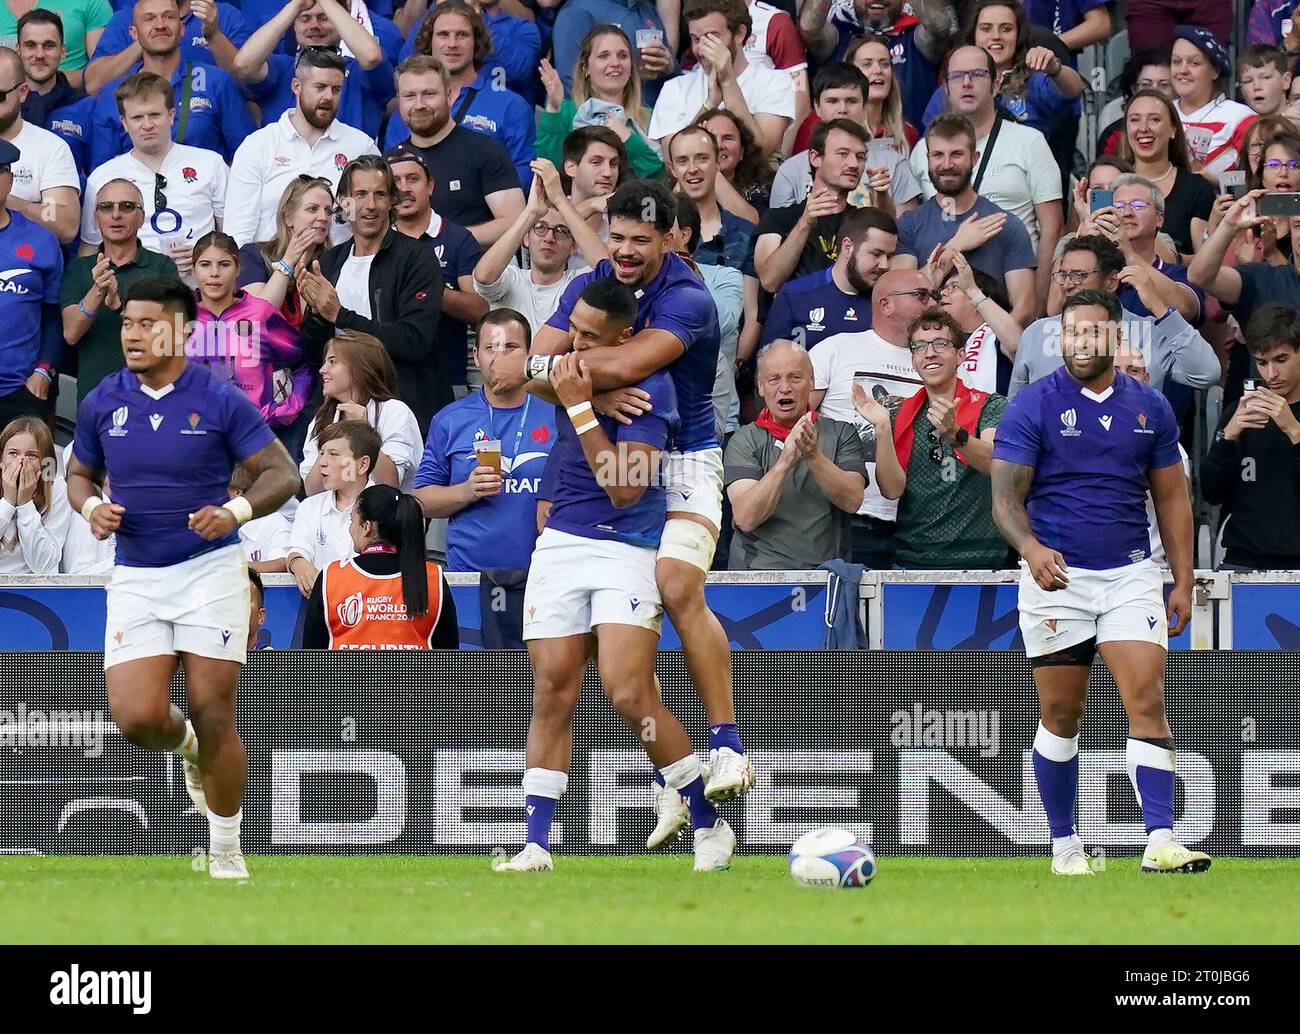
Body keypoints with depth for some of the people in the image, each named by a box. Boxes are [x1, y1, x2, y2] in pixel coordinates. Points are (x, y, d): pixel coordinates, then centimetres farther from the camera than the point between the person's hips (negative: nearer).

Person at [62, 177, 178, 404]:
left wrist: (119, 304, -22)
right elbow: (70, 334, -1)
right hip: (92, 392, 1)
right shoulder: (78, 269, 11)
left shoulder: (162, 266, 6)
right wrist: (97, 292, -18)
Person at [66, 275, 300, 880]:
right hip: (135, 579, 3)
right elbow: (79, 473, 18)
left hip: (209, 569, -3)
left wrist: (236, 511, -22)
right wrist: (91, 507, -4)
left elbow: (282, 474, -4)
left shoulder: (220, 400, -7)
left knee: (213, 715, -5)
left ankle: (226, 850, 12)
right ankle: (186, 747, 26)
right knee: (136, 717, -12)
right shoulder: (102, 402, 3)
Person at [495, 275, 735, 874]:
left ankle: (709, 826, -1)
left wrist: (580, 406, -22)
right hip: (560, 540, 6)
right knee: (552, 691, -3)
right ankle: (535, 844, -4)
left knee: (628, 693, -16)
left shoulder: (650, 385, -15)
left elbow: (625, 488, -20)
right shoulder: (569, 363, 5)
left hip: (627, 546, -6)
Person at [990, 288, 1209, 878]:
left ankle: (1160, 844, -19)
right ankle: (1064, 847, 17)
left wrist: (1183, 581, 8)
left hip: (1130, 574, 2)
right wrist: (1031, 548, -28)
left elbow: (1171, 497, 14)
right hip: (1056, 576, -2)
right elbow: (1006, 497, -7)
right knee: (1060, 717, 5)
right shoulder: (1032, 406, -2)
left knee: (1147, 704, -12)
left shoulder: (1149, 407, 8)